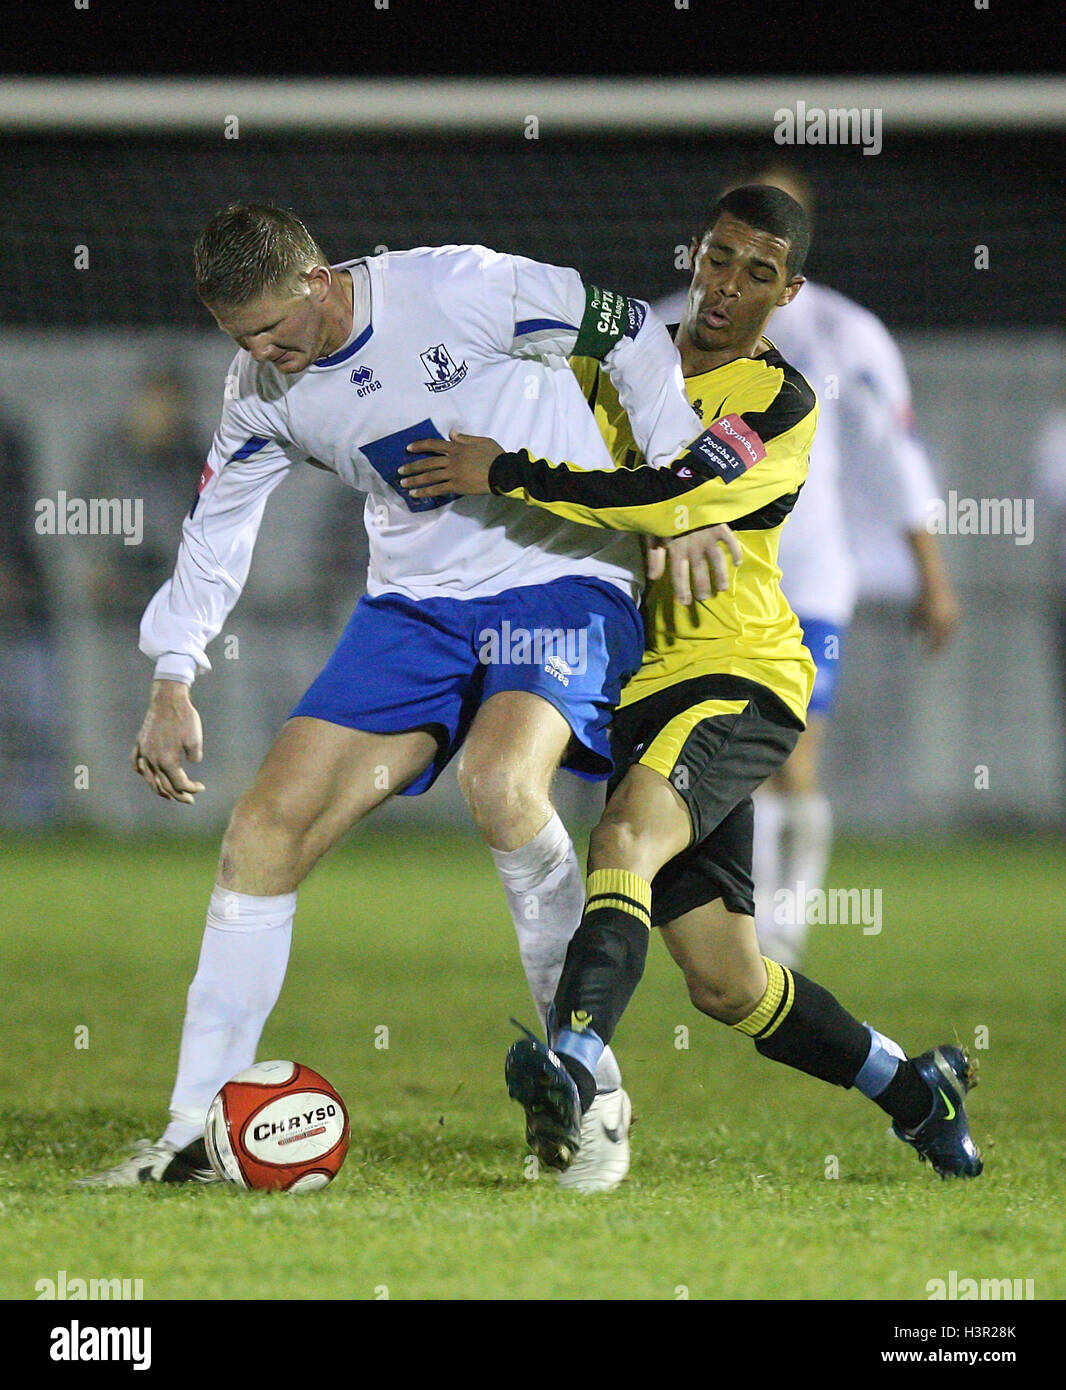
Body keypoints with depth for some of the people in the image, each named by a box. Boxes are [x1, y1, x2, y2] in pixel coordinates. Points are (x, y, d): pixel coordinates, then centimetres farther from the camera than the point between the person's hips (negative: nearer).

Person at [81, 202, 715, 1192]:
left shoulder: (459, 290, -17)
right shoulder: (263, 388, 2)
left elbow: (628, 332, -6)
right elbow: (216, 526, 16)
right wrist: (172, 681, 9)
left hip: (560, 574, -6)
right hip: (414, 600, 6)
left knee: (499, 782, -34)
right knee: (267, 822, -6)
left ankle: (595, 1098, -19)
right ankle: (193, 1134, 1)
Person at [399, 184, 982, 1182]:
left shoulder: (780, 405, -8)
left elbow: (674, 499, -24)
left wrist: (504, 475, -25)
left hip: (738, 679, -7)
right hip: (644, 686, 7)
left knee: (627, 833, -36)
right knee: (724, 983, 6)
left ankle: (573, 1062, -55)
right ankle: (916, 1089, 27)